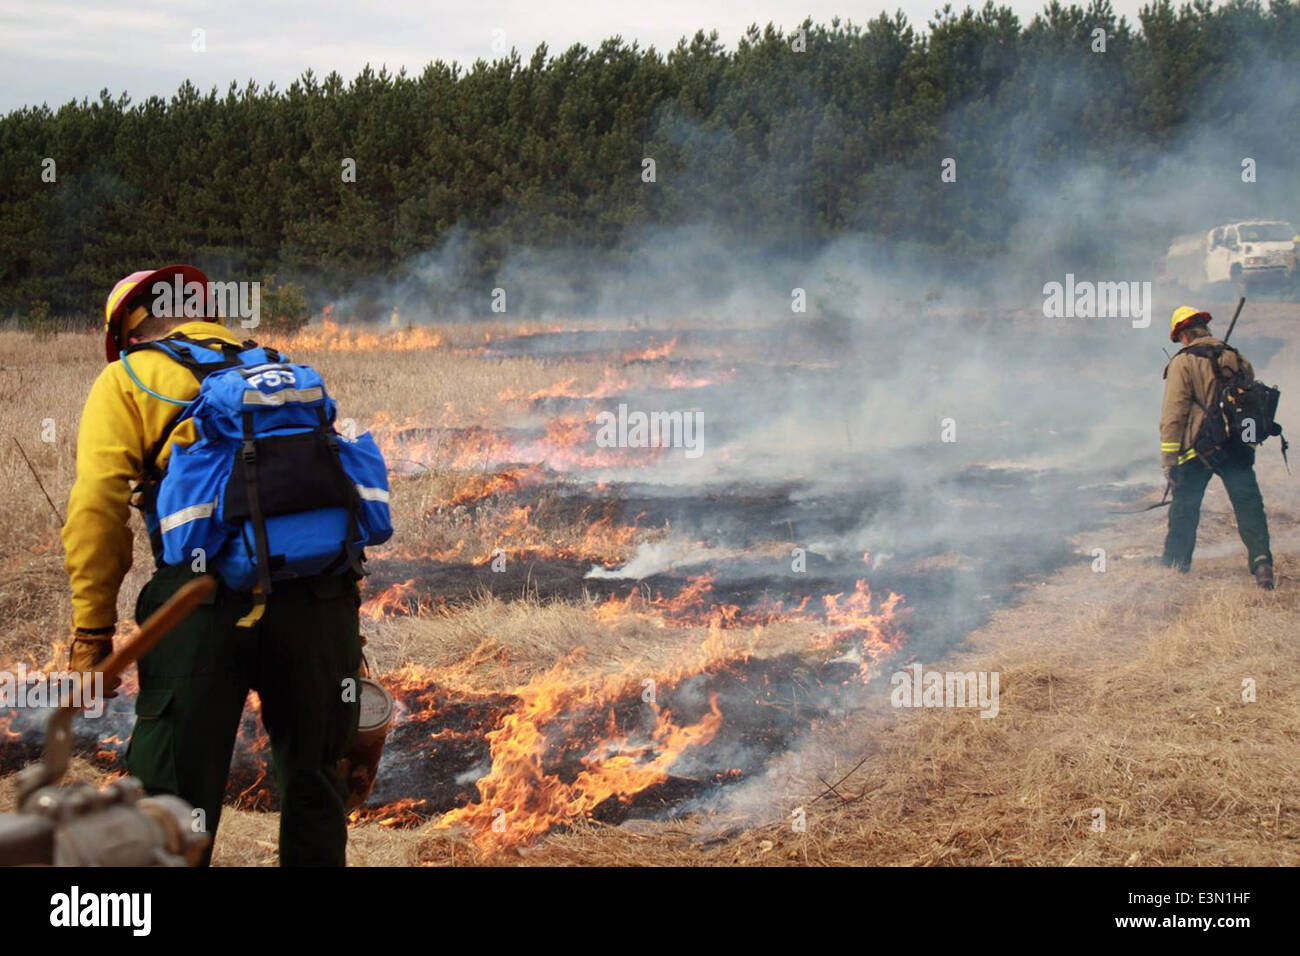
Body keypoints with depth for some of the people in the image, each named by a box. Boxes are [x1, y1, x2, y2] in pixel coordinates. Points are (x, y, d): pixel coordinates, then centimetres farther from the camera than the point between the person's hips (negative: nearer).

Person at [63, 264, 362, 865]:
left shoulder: (126, 379, 17)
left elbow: (98, 506, 3)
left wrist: (92, 633, 2)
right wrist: (346, 632, 27)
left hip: (209, 594, -4)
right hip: (318, 590, 4)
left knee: (176, 793, 2)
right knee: (313, 779, 18)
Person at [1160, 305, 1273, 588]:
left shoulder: (1183, 363, -4)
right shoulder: (1237, 360, 10)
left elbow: (1173, 414, -8)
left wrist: (1169, 459, -8)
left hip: (1197, 448, -3)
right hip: (1238, 448, 3)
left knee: (1184, 508, 11)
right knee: (1249, 504, -1)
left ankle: (1174, 564, 22)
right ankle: (1261, 557, -18)